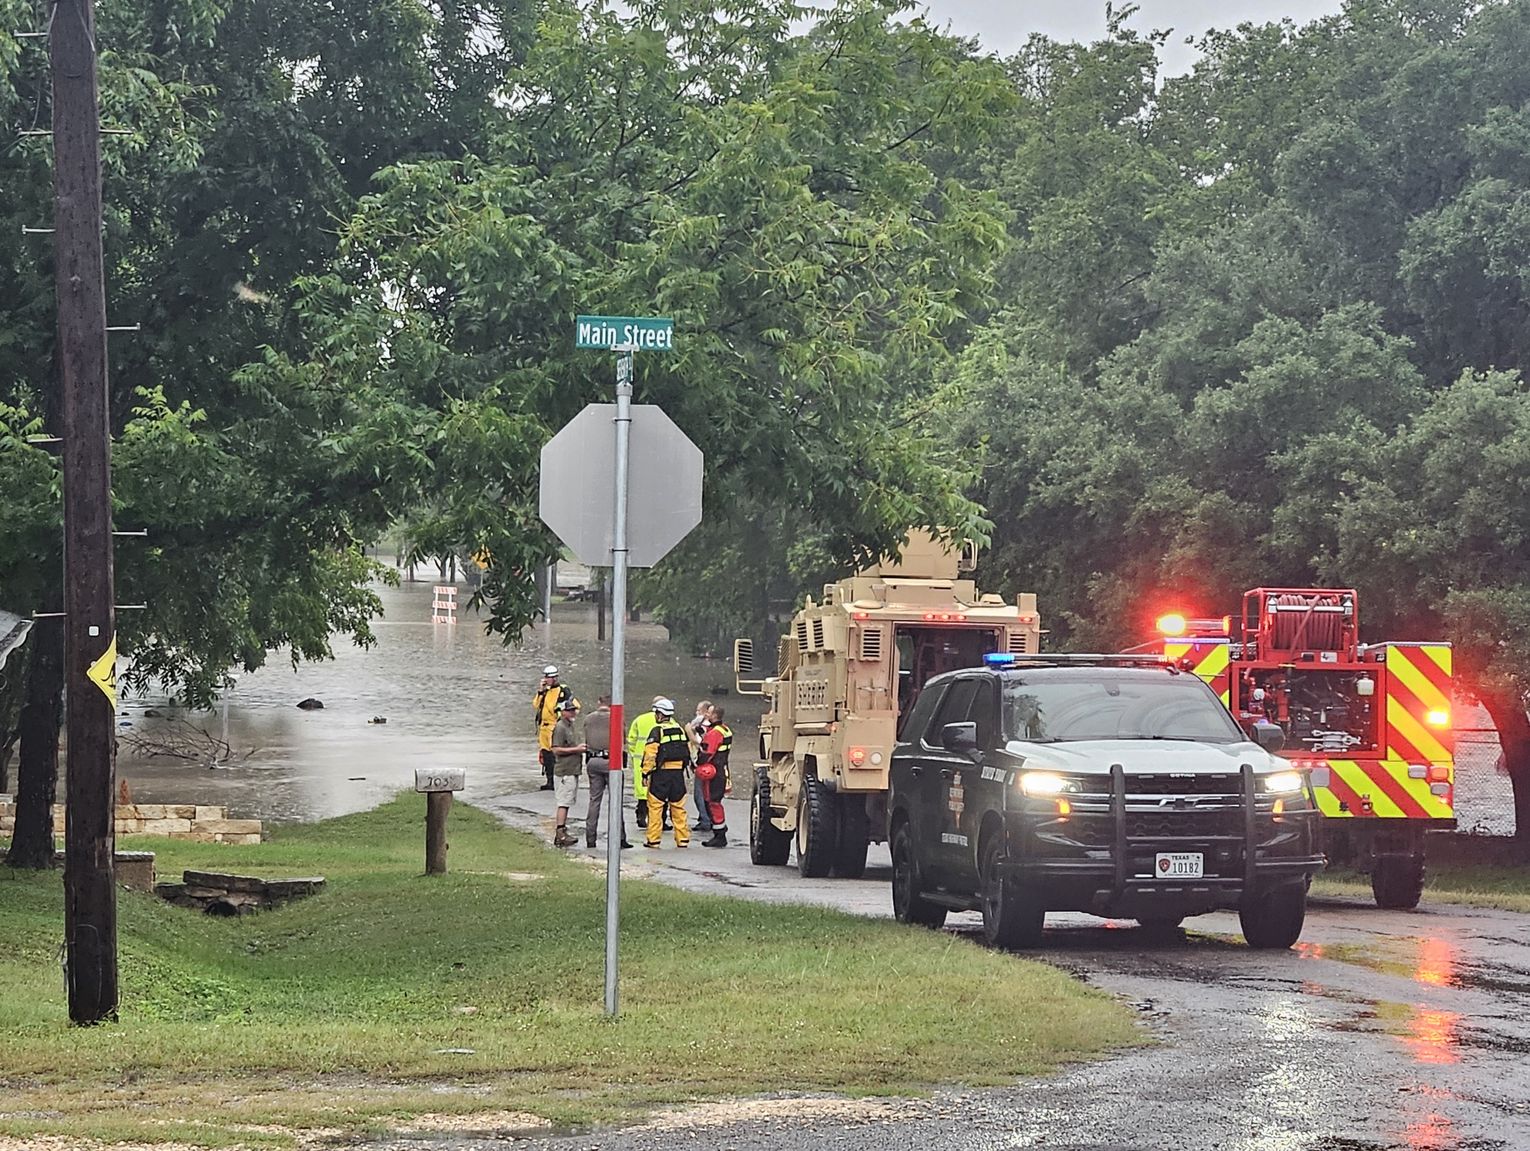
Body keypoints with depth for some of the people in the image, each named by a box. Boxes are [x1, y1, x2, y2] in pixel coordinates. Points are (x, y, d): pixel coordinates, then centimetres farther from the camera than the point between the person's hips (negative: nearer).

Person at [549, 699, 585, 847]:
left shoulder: (570, 726, 18)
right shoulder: (560, 728, -13)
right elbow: (556, 750, -20)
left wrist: (581, 749, 15)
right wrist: (576, 749, -18)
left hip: (572, 771, 10)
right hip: (564, 772, -10)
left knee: (566, 803, 12)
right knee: (564, 803, -10)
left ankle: (563, 833, 16)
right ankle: (560, 835, -11)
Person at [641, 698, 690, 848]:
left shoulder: (657, 730, -10)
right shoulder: (680, 730, 10)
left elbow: (650, 754, -15)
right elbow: (688, 751, 15)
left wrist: (645, 773, -9)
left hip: (661, 773, -6)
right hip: (678, 773, 6)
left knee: (655, 806, 0)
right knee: (678, 806, 11)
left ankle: (653, 839, 0)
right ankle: (683, 838, 12)